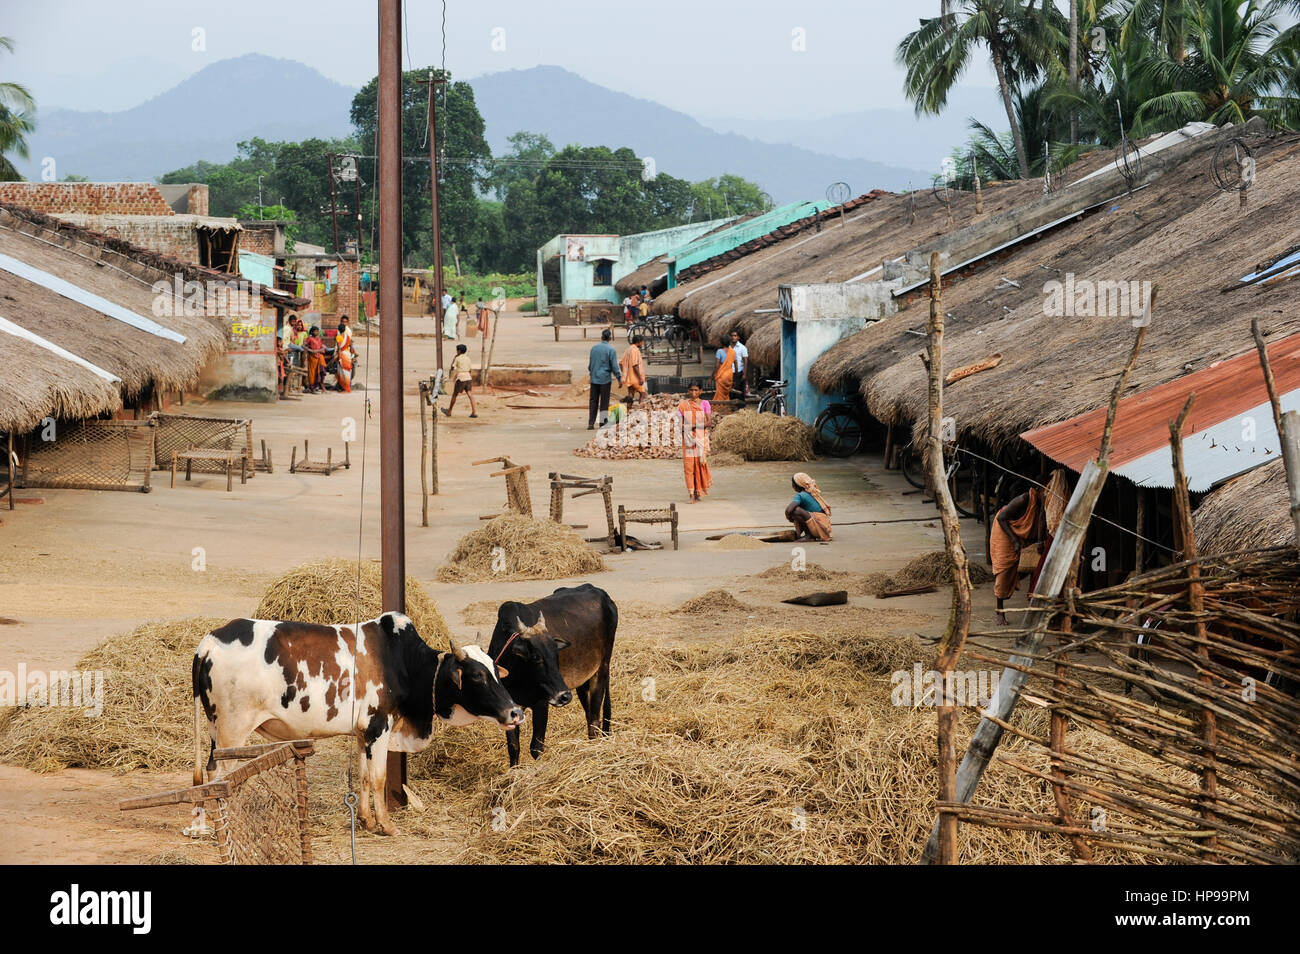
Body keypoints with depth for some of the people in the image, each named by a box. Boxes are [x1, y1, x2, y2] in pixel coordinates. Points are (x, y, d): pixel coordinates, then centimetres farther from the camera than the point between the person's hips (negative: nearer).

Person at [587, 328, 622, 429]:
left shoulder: (594, 348, 7)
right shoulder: (611, 349, -8)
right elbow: (614, 366, -10)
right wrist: (619, 378, -4)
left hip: (594, 379, 4)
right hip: (605, 379, -4)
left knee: (593, 401, 7)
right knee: (604, 402, 2)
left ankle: (591, 423, 3)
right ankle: (602, 423, 2)